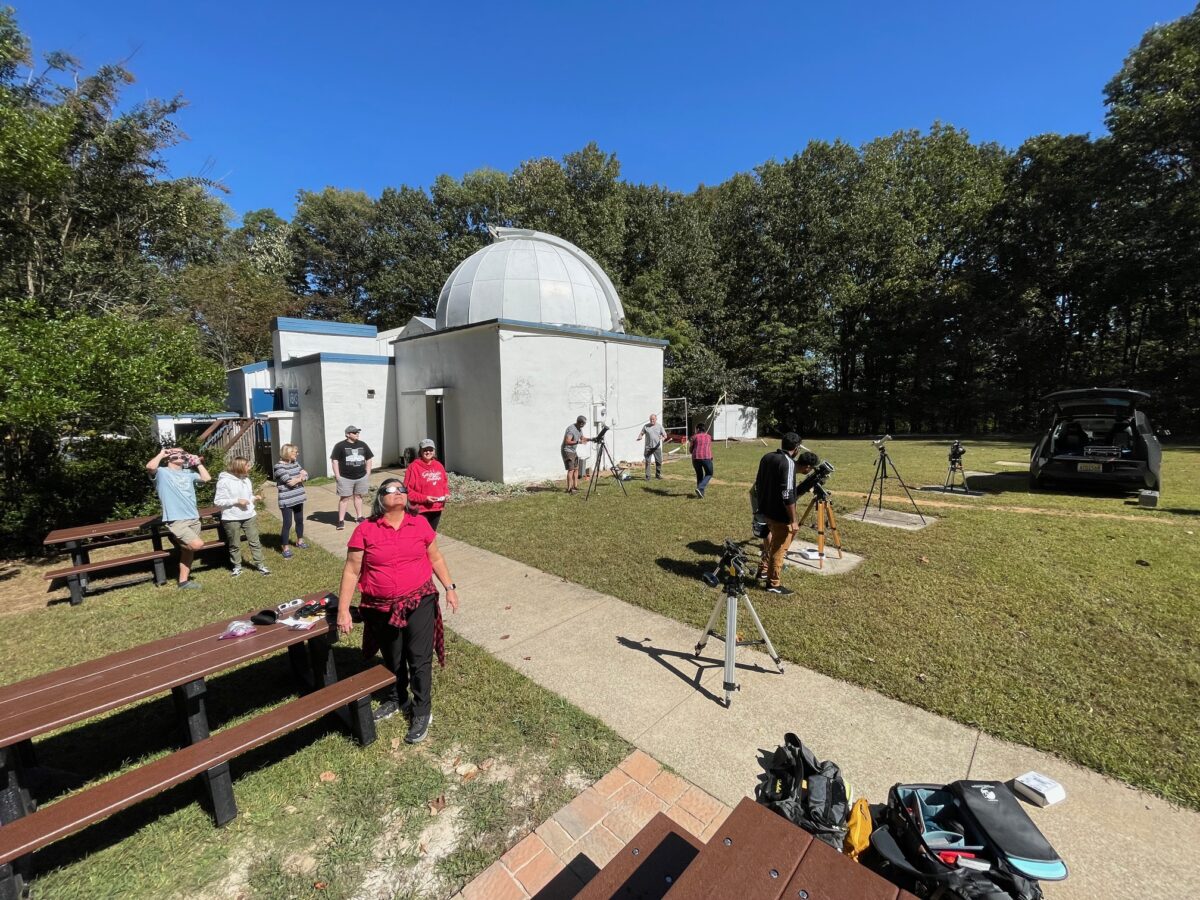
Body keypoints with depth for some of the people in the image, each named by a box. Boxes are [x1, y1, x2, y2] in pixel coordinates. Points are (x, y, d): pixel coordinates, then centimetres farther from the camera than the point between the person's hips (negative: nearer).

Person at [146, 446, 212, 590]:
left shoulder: (188, 473, 17)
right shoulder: (162, 472, 0)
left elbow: (207, 478, 8)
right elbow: (150, 467, -21)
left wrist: (198, 463, 12)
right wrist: (161, 454, -3)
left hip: (193, 518, 6)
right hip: (176, 520, -6)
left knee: (189, 550, 11)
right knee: (197, 544, -21)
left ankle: (184, 581, 22)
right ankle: (177, 540, 12)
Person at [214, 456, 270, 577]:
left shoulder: (246, 479, 7)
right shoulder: (224, 481, -13)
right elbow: (218, 501, -14)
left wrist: (255, 497, -4)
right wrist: (236, 501, -21)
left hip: (249, 516, 5)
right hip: (231, 519, -5)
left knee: (255, 541, 7)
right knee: (234, 545, 10)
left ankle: (259, 564, 16)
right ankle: (237, 566, 26)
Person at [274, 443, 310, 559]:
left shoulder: (295, 463, 9)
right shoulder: (279, 466, -14)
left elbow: (305, 475, 5)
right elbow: (289, 481, -21)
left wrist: (298, 479, -15)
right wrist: (300, 475, -5)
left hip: (298, 498, 7)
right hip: (286, 500, -7)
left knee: (300, 520, 18)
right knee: (287, 524, -1)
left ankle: (300, 541, 35)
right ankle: (285, 548, 10)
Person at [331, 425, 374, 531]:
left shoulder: (363, 445, 9)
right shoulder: (340, 446, -4)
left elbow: (368, 459, 15)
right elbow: (334, 460, -4)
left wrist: (368, 474, 9)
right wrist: (337, 476, -9)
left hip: (361, 477, 4)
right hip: (345, 478, -4)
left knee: (358, 496, 13)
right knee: (344, 498, -1)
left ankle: (359, 516, 24)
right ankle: (341, 520, 5)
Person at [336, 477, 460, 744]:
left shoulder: (420, 523, -5)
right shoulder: (365, 530, -9)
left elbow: (435, 558, 5)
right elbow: (351, 571, -5)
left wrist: (449, 587, 0)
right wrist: (343, 610, -8)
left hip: (419, 602, 0)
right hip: (382, 609, 1)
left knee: (420, 659, 4)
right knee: (392, 660, 20)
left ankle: (422, 713, 23)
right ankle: (395, 700, 45)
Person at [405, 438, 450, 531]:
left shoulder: (439, 466, 7)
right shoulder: (414, 467, -11)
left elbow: (445, 483, 17)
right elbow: (407, 490, -12)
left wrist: (446, 494, -2)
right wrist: (424, 498, -19)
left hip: (437, 508, 6)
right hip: (420, 510, -6)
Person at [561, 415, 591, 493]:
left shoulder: (579, 429, 8)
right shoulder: (571, 429, -21)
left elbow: (582, 438, 22)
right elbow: (567, 442, -28)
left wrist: (590, 439, 6)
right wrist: (578, 442, -34)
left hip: (574, 451, 9)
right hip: (567, 451, -9)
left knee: (576, 468, 10)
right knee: (571, 469, -14)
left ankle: (575, 486, 17)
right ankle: (569, 489, -14)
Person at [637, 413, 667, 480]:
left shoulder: (659, 426, 7)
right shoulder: (646, 426, 5)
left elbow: (665, 435, 6)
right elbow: (641, 433, 9)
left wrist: (663, 438, -17)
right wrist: (639, 437, -14)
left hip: (657, 447, 1)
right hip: (648, 447, -1)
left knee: (659, 461, 4)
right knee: (647, 462, -4)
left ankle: (658, 475, 20)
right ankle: (647, 476, 1)